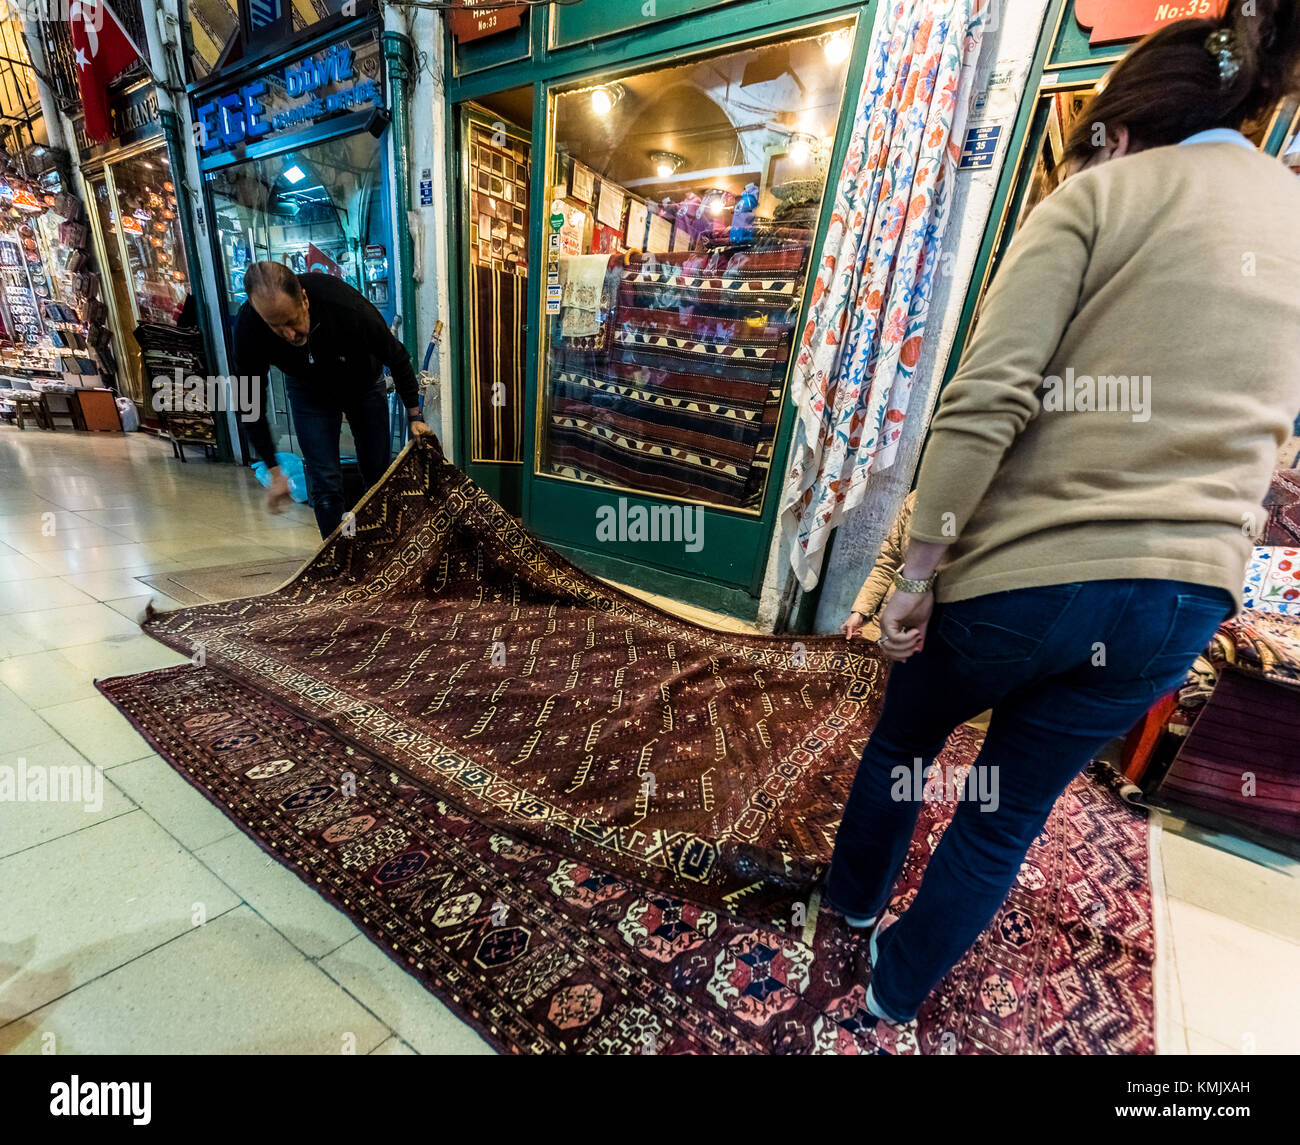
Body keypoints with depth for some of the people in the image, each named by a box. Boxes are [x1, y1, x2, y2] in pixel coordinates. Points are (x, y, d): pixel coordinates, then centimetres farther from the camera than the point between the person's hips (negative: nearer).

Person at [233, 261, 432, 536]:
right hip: (309, 391, 0)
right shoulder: (249, 326, -30)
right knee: (325, 483, -9)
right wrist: (275, 473, -20)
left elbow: (397, 358, -19)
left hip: (364, 384, 0)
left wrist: (415, 416, -15)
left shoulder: (346, 306, -37)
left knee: (379, 473, 7)